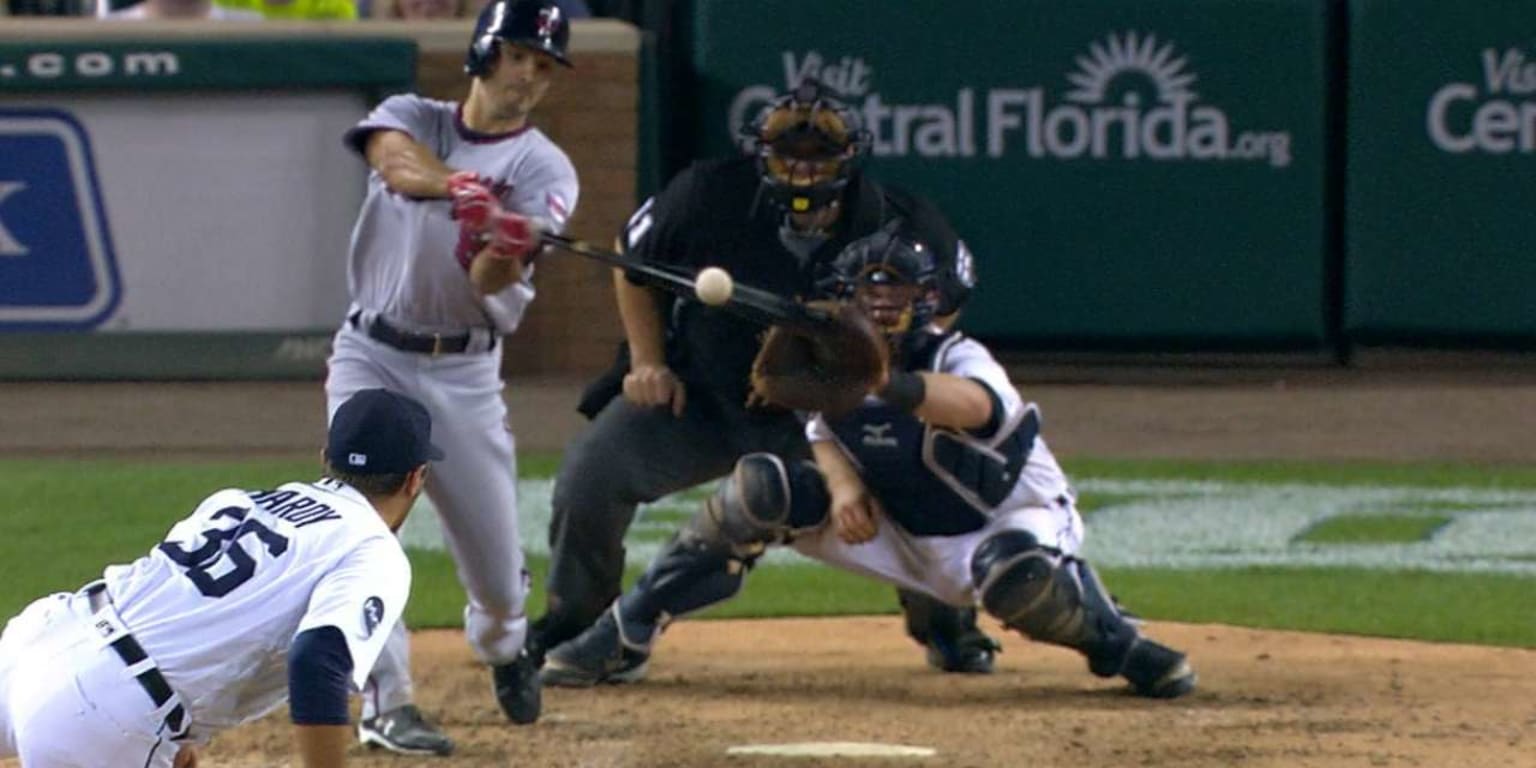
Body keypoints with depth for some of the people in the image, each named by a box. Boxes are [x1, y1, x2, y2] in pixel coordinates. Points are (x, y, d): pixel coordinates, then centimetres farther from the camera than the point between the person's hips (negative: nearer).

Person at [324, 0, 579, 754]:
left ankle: (502, 646, 39)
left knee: (498, 566, 4)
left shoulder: (544, 168, -3)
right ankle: (387, 703, -14)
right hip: (371, 357, 0)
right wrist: (461, 189, -46)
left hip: (464, 372, 0)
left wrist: (503, 254, -42)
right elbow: (396, 160, -26)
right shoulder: (411, 119, 1)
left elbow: (489, 286, -18)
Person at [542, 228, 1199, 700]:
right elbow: (825, 436, 5)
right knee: (760, 489, -14)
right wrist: (843, 483, -20)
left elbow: (975, 405, -52)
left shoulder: (957, 358, -27)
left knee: (1015, 575, -43)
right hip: (896, 532, 5)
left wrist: (880, 382, -70)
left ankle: (1121, 648, -13)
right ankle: (623, 636, -7)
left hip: (1006, 522, -5)